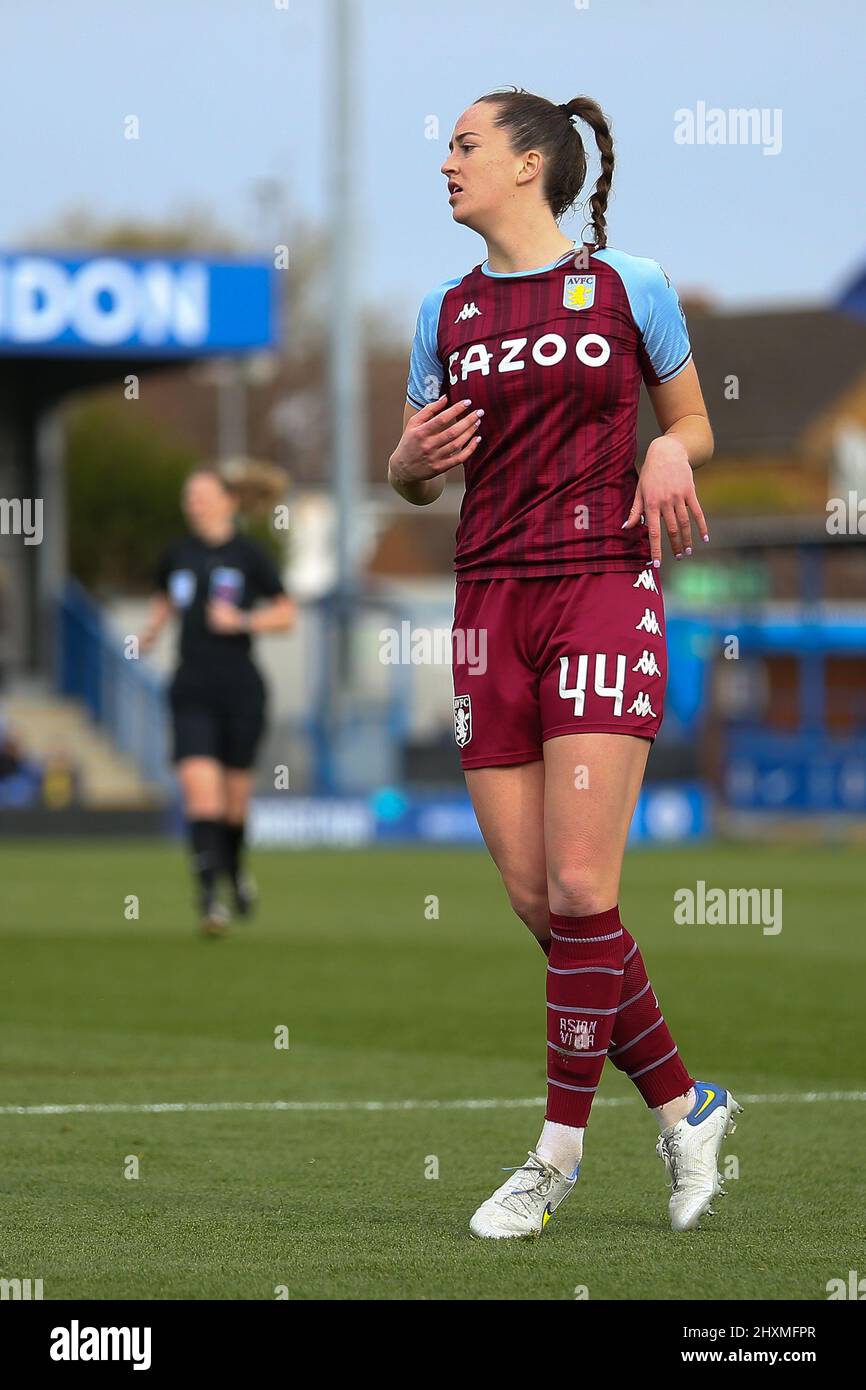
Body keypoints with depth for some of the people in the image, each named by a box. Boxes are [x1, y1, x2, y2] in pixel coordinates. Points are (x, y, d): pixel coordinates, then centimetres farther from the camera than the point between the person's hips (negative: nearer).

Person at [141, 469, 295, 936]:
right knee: (200, 789, -16)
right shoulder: (177, 555, 8)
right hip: (192, 694, 1)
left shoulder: (249, 555, 0)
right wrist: (152, 630, 7)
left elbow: (286, 614, 3)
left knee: (234, 799, 7)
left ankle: (235, 869, 38)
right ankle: (210, 899, -18)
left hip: (241, 690, -1)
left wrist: (242, 621, -12)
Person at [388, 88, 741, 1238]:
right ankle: (683, 1107, 14)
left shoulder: (629, 286, 3)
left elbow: (692, 422, 13)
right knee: (537, 903, -1)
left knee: (579, 892, -12)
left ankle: (560, 1148, -2)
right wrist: (418, 461, -4)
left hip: (603, 592, -4)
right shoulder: (447, 313, 13)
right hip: (491, 605, 4)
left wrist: (669, 455, -10)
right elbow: (412, 479, 19)